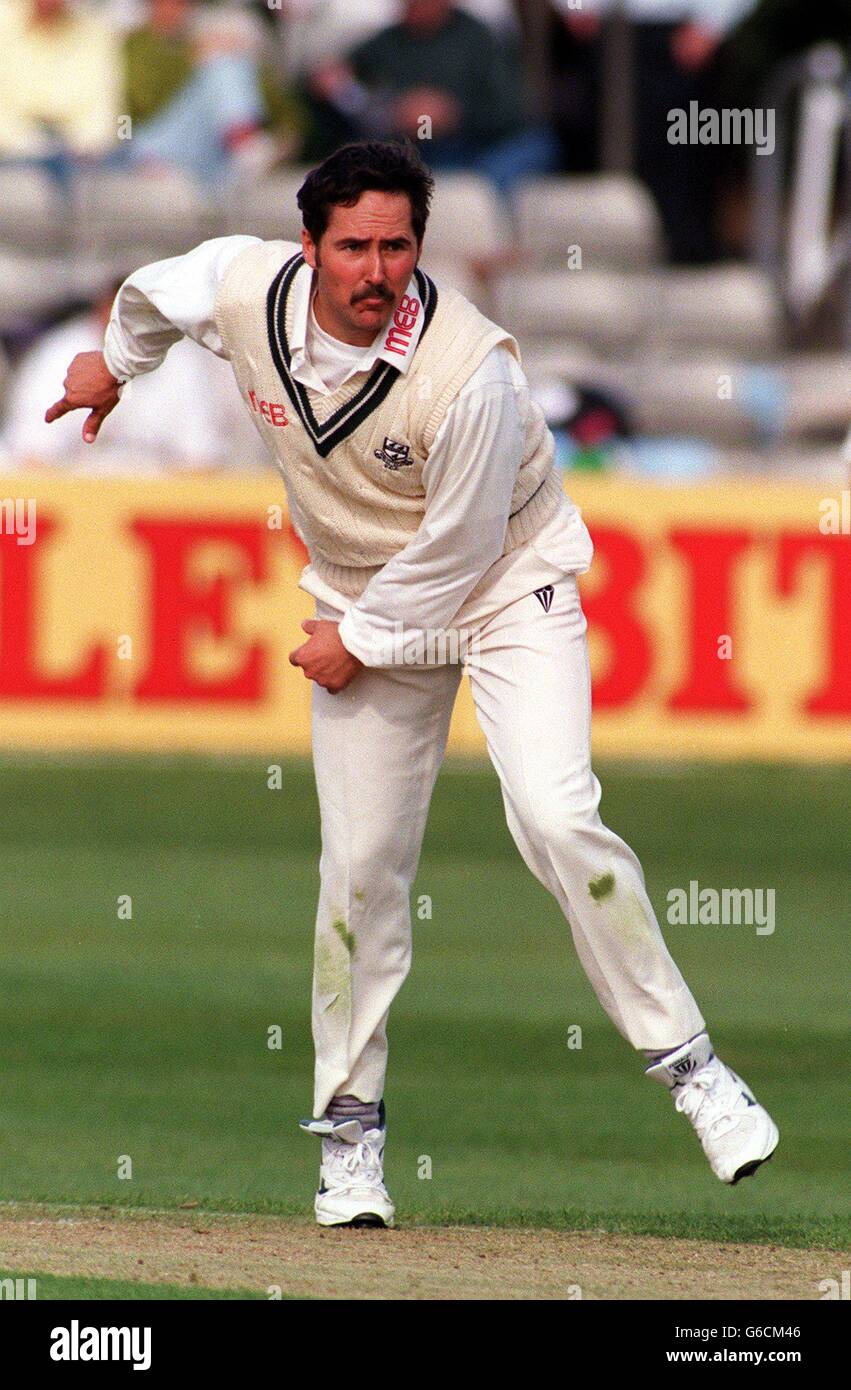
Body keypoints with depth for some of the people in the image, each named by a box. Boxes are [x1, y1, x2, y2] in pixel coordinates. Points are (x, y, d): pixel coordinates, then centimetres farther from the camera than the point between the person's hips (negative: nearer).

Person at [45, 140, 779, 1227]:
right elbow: (155, 292, 10)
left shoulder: (468, 371, -31)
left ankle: (686, 1063, -13)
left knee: (556, 820, -22)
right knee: (361, 867, 2)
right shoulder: (245, 293, -16)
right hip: (362, 604, 4)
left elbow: (459, 548, -21)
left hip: (510, 588, -4)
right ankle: (349, 1127, 15)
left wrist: (358, 641, -12)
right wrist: (113, 367, 29)